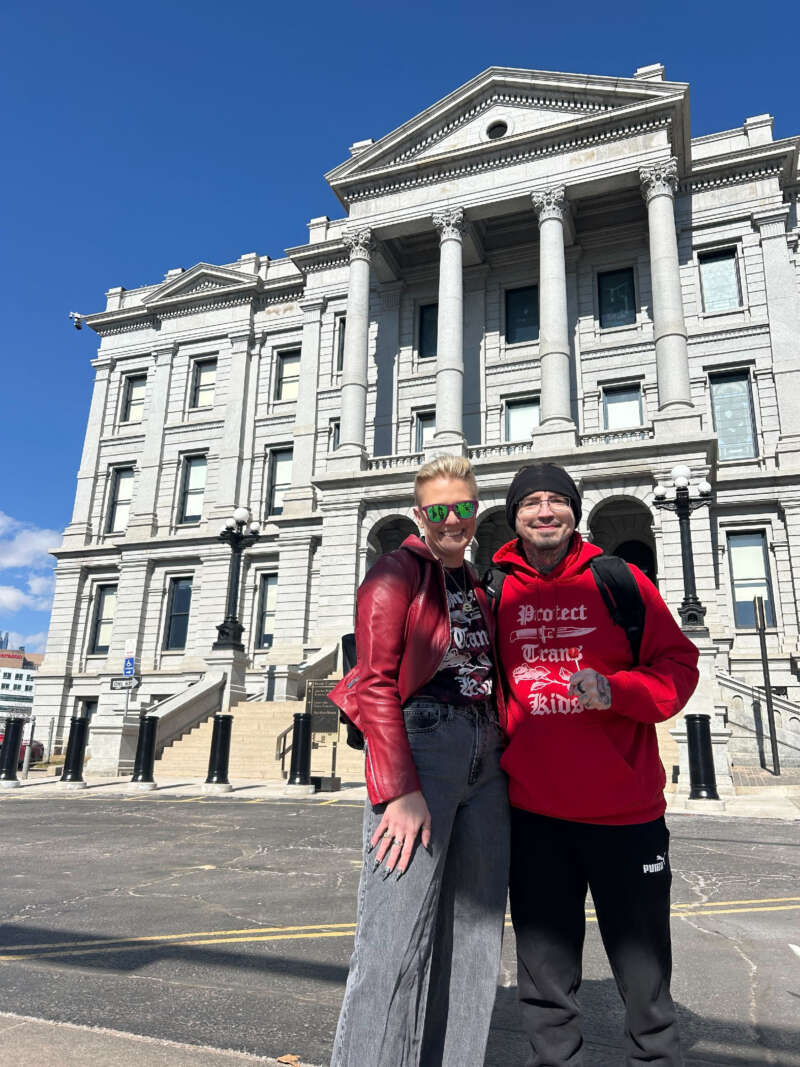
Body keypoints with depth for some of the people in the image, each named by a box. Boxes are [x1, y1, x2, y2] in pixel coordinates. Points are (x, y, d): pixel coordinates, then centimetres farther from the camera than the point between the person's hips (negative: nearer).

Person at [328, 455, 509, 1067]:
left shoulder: (476, 587, 19)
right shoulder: (399, 571, -2)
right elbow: (375, 684, -11)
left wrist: (507, 762, 11)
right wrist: (400, 790, -18)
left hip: (486, 761, 8)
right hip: (420, 745, -7)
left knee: (475, 940, 11)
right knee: (398, 942, -7)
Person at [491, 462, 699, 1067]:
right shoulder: (495, 591, 3)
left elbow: (678, 665, -2)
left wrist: (616, 689, -18)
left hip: (625, 806, -1)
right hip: (533, 811, 1)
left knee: (643, 962, 13)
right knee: (545, 970, 13)